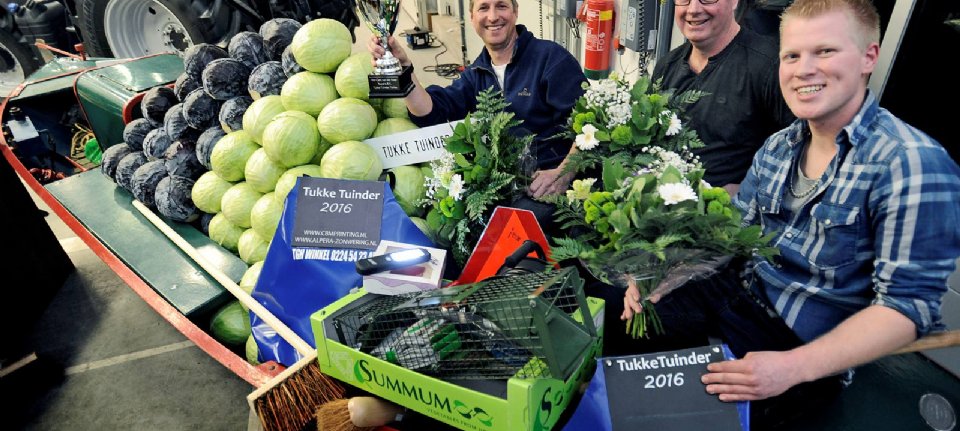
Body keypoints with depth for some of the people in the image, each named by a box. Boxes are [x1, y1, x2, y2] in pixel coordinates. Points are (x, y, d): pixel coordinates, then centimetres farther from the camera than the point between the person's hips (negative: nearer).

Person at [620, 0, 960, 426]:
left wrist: (793, 367, -29)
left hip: (806, 347, -6)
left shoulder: (912, 164, -18)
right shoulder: (776, 148, 3)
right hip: (736, 294, 6)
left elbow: (908, 304, -18)